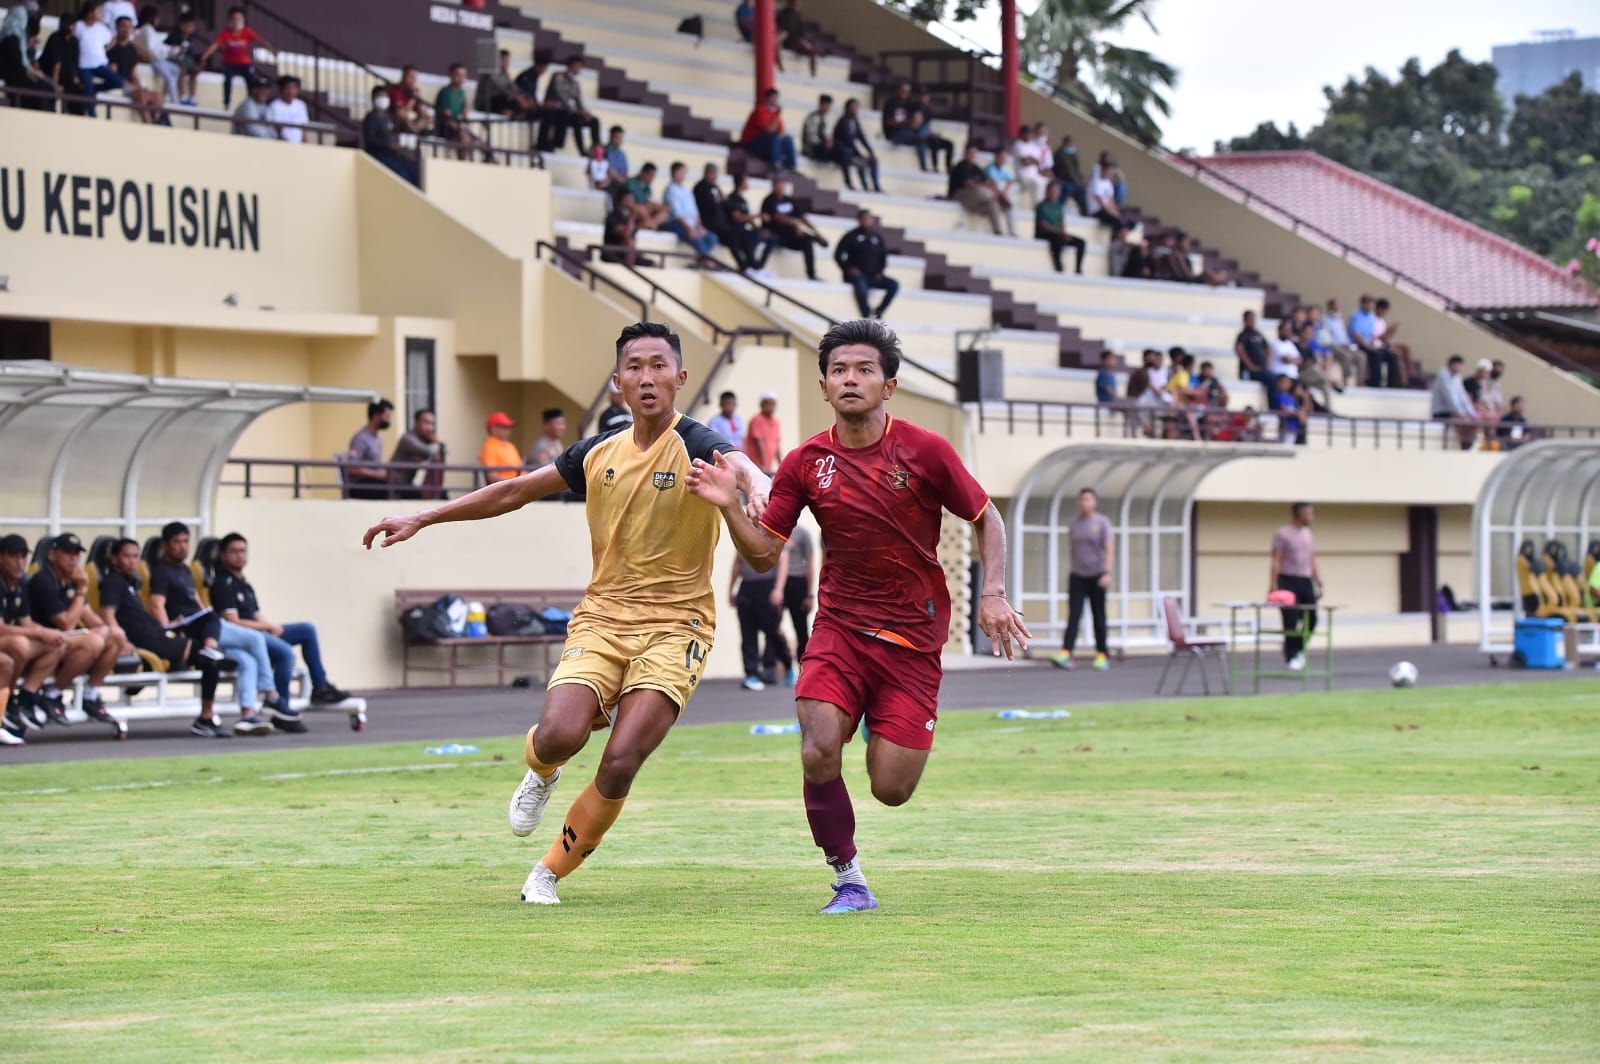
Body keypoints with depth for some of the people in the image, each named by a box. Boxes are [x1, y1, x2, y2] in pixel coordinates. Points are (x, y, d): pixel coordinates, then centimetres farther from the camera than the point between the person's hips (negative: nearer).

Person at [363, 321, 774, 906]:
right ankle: (540, 771, 17)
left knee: (619, 766, -17)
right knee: (560, 735, -22)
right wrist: (420, 519, 22)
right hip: (601, 617, 3)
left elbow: (743, 468, -30)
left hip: (674, 626, -3)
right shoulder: (598, 454, 9)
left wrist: (756, 487, -56)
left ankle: (549, 873, 7)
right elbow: (514, 492, 20)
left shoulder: (697, 446, -7)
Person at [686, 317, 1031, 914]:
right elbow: (763, 552, 5)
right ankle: (849, 882, -1)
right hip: (839, 625, 1)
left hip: (913, 636, -1)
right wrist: (729, 507, -13)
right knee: (818, 754, -22)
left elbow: (986, 519, 5)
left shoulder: (924, 451, -6)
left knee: (890, 789, -5)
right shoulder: (806, 464, 0)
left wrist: (993, 594, -7)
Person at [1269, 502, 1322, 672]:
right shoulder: (1282, 535, -4)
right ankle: (1291, 657, 2)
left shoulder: (1307, 534, 16)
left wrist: (1319, 583, 14)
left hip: (1306, 581, 6)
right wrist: (1273, 586, -16)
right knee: (1291, 623, -5)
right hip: (1288, 581, -6)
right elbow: (1276, 562, -9)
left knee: (1311, 620, 3)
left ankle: (1297, 649, 22)